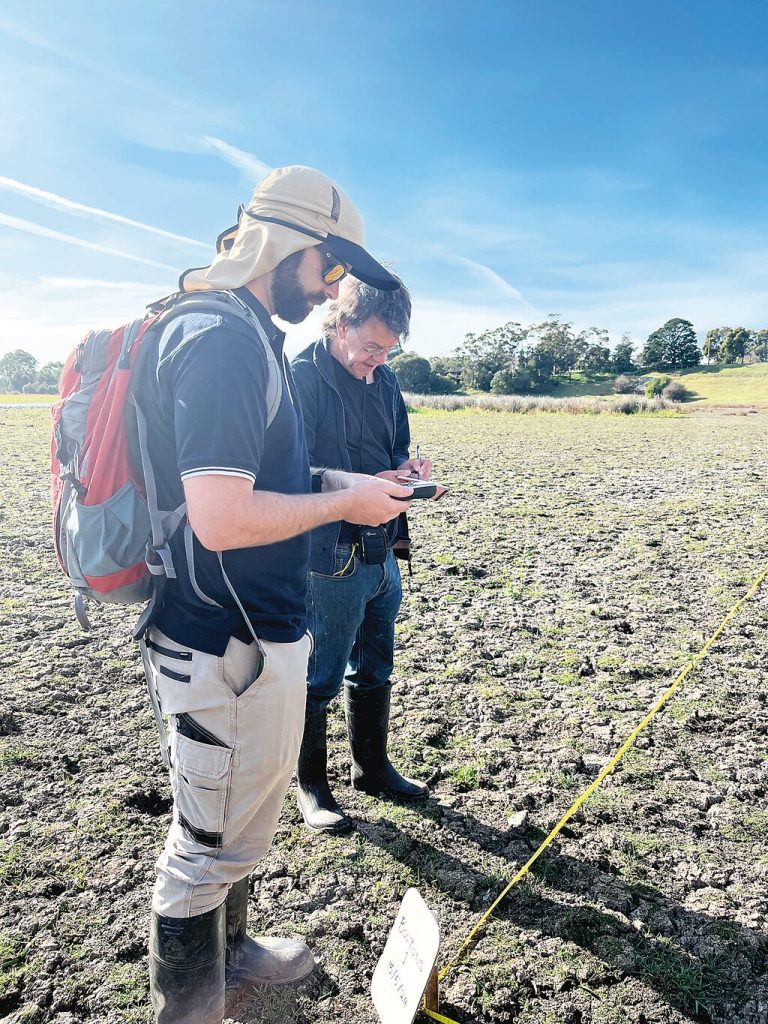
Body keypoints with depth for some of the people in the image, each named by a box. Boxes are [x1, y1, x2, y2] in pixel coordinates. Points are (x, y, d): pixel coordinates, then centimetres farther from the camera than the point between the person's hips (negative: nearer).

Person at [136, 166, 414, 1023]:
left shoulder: (243, 332, 12)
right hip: (231, 648, -10)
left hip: (247, 633, 10)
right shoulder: (222, 338, -21)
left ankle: (225, 952, 50)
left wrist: (341, 483, 10)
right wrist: (342, 503, -15)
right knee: (213, 842, 11)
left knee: (234, 826, 27)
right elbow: (221, 517, -29)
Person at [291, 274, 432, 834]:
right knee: (320, 678, 8)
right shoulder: (302, 379, -14)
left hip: (383, 553, 8)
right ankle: (312, 786, 28)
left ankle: (373, 767, 40)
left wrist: (408, 469, -3)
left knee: (375, 671, 20)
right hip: (331, 560, -7)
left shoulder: (384, 380, 9)